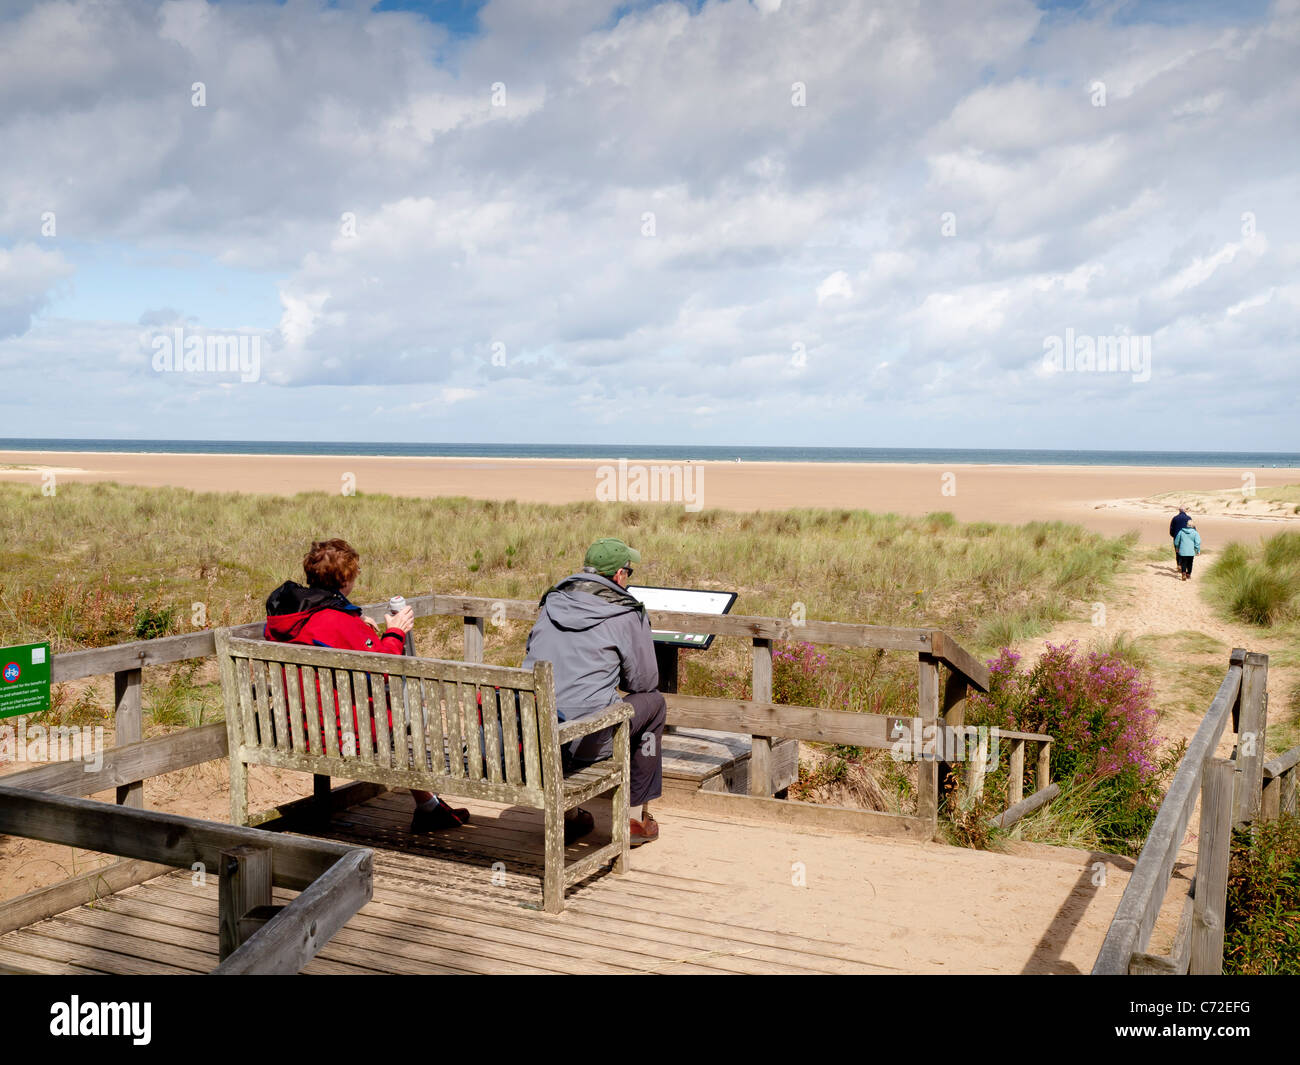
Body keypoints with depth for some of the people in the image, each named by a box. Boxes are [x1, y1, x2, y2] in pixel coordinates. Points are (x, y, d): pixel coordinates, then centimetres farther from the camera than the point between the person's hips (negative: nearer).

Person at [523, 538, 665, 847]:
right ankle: (635, 818, 24)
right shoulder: (626, 615, -3)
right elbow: (644, 682, 5)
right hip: (586, 741, -6)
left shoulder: (551, 603, 12)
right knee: (653, 702, 19)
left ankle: (568, 814, 36)